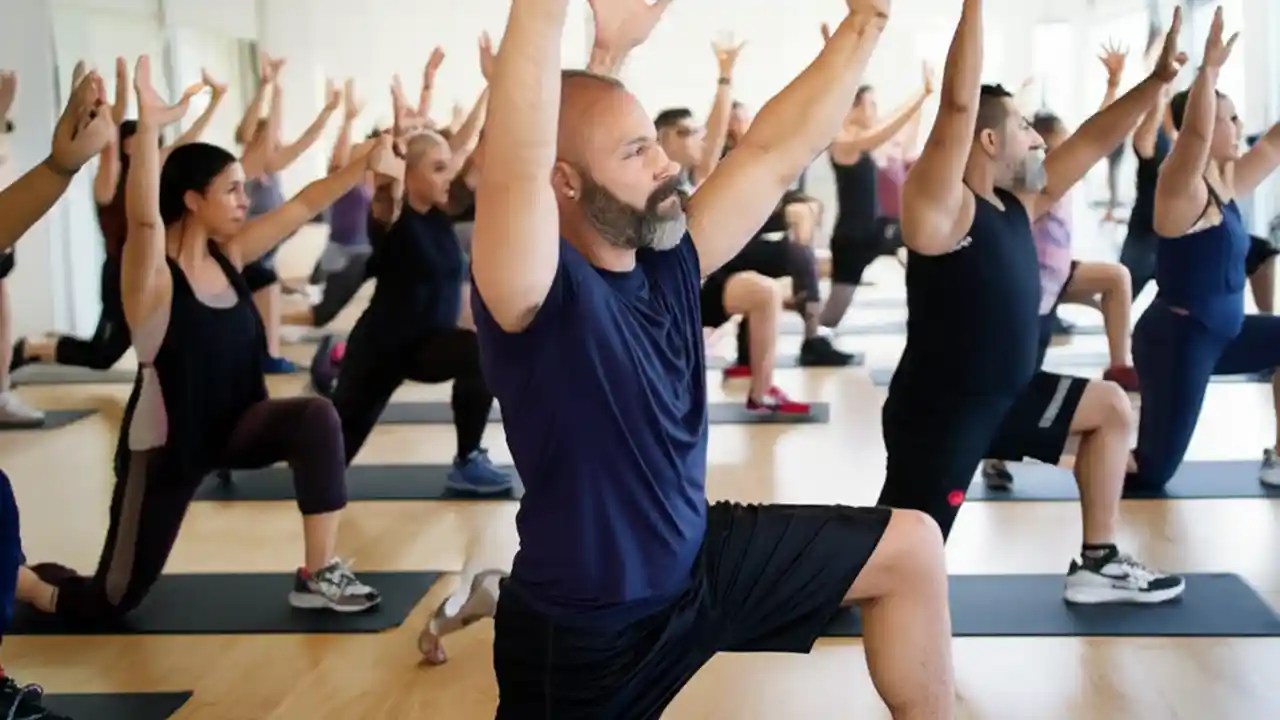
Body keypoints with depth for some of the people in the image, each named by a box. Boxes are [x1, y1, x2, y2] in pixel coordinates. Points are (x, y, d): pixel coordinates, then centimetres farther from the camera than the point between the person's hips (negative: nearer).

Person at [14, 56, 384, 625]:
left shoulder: (229, 256, -2)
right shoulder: (152, 273, -20)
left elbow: (302, 205, -4)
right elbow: (143, 218, -41)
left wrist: (365, 162, -16)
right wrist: (148, 126, -55)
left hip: (232, 425, 6)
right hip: (162, 446, -6)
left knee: (316, 419, -25)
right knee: (107, 605, 3)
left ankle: (318, 576, -15)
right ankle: (17, 577, 36)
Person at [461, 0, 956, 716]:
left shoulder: (667, 262, -5)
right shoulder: (539, 294, -26)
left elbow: (775, 152, 1)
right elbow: (516, 172, -46)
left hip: (701, 557, 8)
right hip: (583, 627, -7)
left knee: (911, 547, 10)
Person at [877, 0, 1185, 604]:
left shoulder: (1019, 202, 8)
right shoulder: (942, 206, -18)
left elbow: (1094, 141, 15)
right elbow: (958, 104, -30)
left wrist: (1157, 79, 11)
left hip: (1005, 395, 10)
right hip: (938, 412, -10)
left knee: (1110, 408, 21)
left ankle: (1097, 564, 25)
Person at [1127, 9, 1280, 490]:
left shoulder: (1228, 182, 7)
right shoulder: (1184, 189, -18)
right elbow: (1195, 132, -38)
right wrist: (1209, 68, -48)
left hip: (1219, 330, 9)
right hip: (1176, 337, -9)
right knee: (1152, 472, -6)